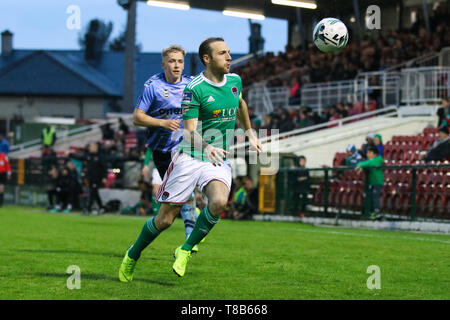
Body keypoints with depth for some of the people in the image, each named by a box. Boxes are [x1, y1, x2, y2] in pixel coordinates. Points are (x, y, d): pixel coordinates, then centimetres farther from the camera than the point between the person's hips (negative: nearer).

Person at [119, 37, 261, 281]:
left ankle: (185, 250, -8)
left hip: (219, 161, 4)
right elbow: (190, 131, -18)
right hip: (190, 158, -4)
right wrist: (207, 147, -36)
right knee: (164, 220, -1)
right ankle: (132, 256, 25)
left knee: (219, 202, -28)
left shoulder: (235, 81, 6)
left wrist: (250, 133, 31)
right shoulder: (194, 89, -13)